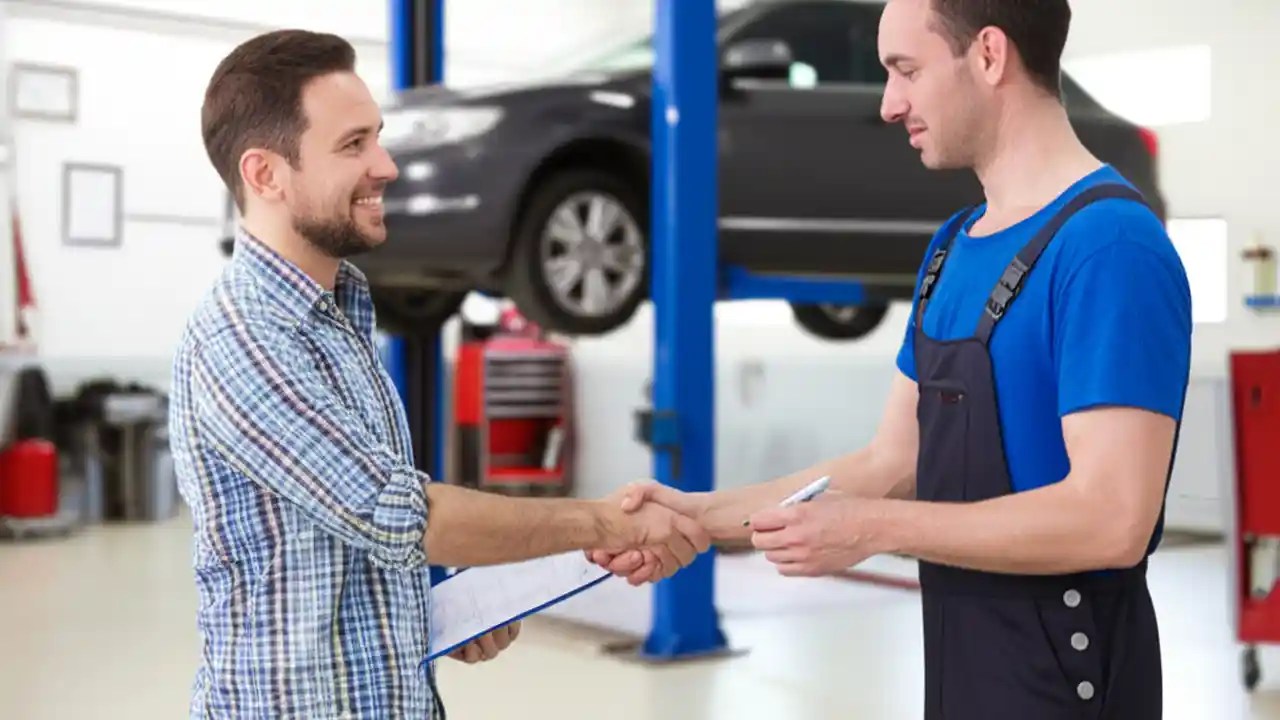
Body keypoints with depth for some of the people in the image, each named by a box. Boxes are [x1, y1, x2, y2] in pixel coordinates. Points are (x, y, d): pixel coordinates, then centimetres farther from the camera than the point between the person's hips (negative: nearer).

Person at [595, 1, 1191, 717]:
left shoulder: (1109, 245, -20)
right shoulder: (955, 244, 8)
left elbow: (1112, 519, -25)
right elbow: (893, 464, 10)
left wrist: (871, 530, -21)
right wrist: (704, 515, 1)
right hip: (962, 661, 8)